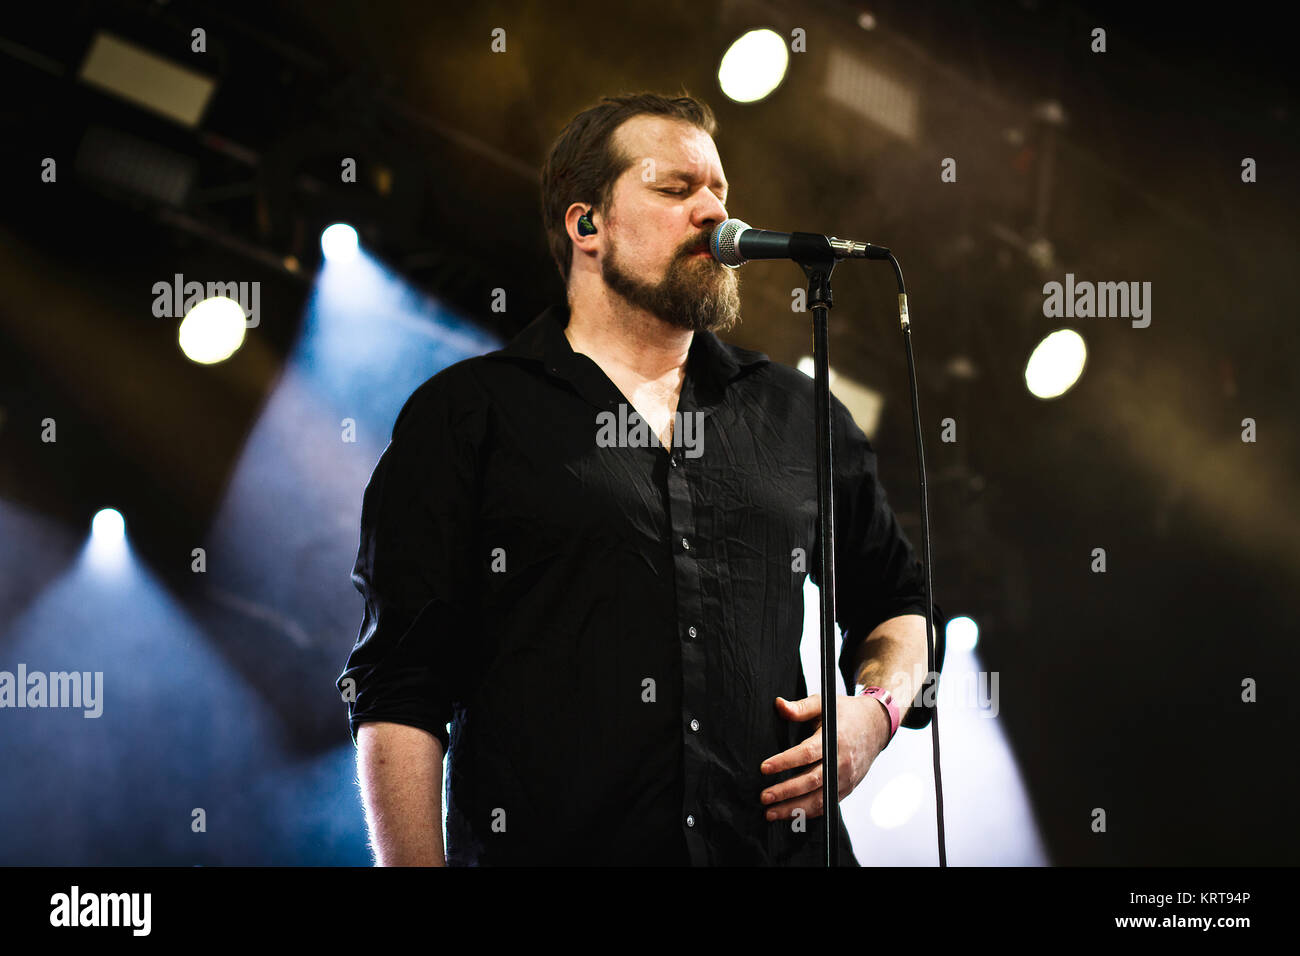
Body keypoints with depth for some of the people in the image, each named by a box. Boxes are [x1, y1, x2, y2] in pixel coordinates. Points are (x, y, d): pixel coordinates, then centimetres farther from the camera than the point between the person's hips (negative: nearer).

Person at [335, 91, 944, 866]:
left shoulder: (800, 415, 16)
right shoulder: (464, 416, 4)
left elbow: (896, 600, 29)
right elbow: (398, 693, -1)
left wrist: (877, 710, 8)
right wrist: (417, 863, -10)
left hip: (779, 847, 3)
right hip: (546, 847, -3)